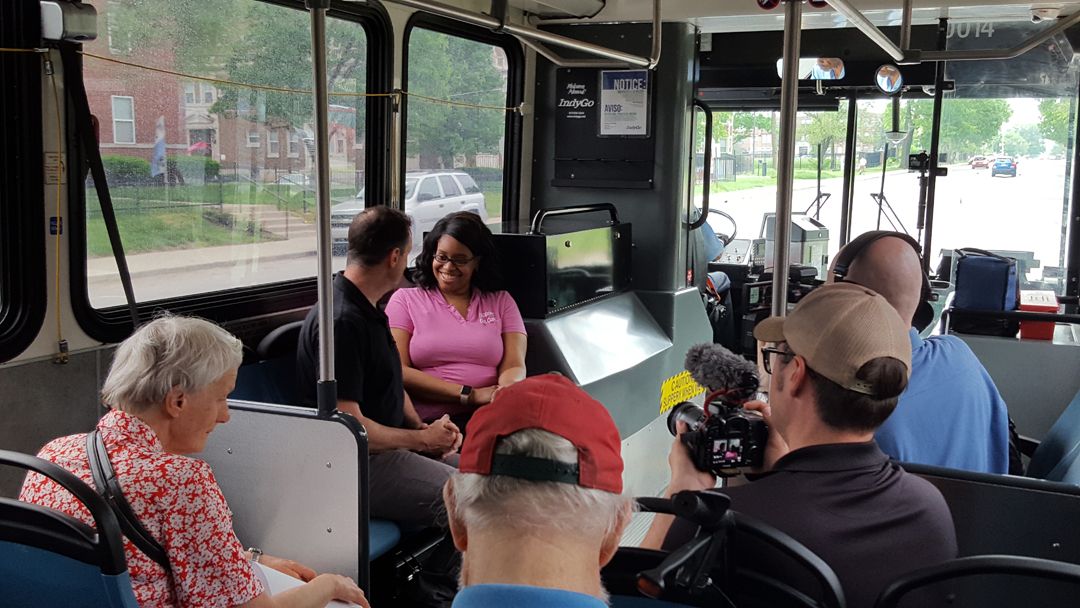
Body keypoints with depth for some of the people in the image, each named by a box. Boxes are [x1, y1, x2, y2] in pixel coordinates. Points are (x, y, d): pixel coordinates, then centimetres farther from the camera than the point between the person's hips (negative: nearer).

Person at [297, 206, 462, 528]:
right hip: (362, 465, -10)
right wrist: (422, 439, -11)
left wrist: (422, 426, 4)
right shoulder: (342, 322, -20)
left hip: (390, 444, 10)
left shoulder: (368, 311, 14)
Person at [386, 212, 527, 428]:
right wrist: (470, 395, -10)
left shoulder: (501, 302, 20)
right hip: (430, 422, -3)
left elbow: (514, 367, 7)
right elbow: (397, 371, 0)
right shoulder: (405, 300, 14)